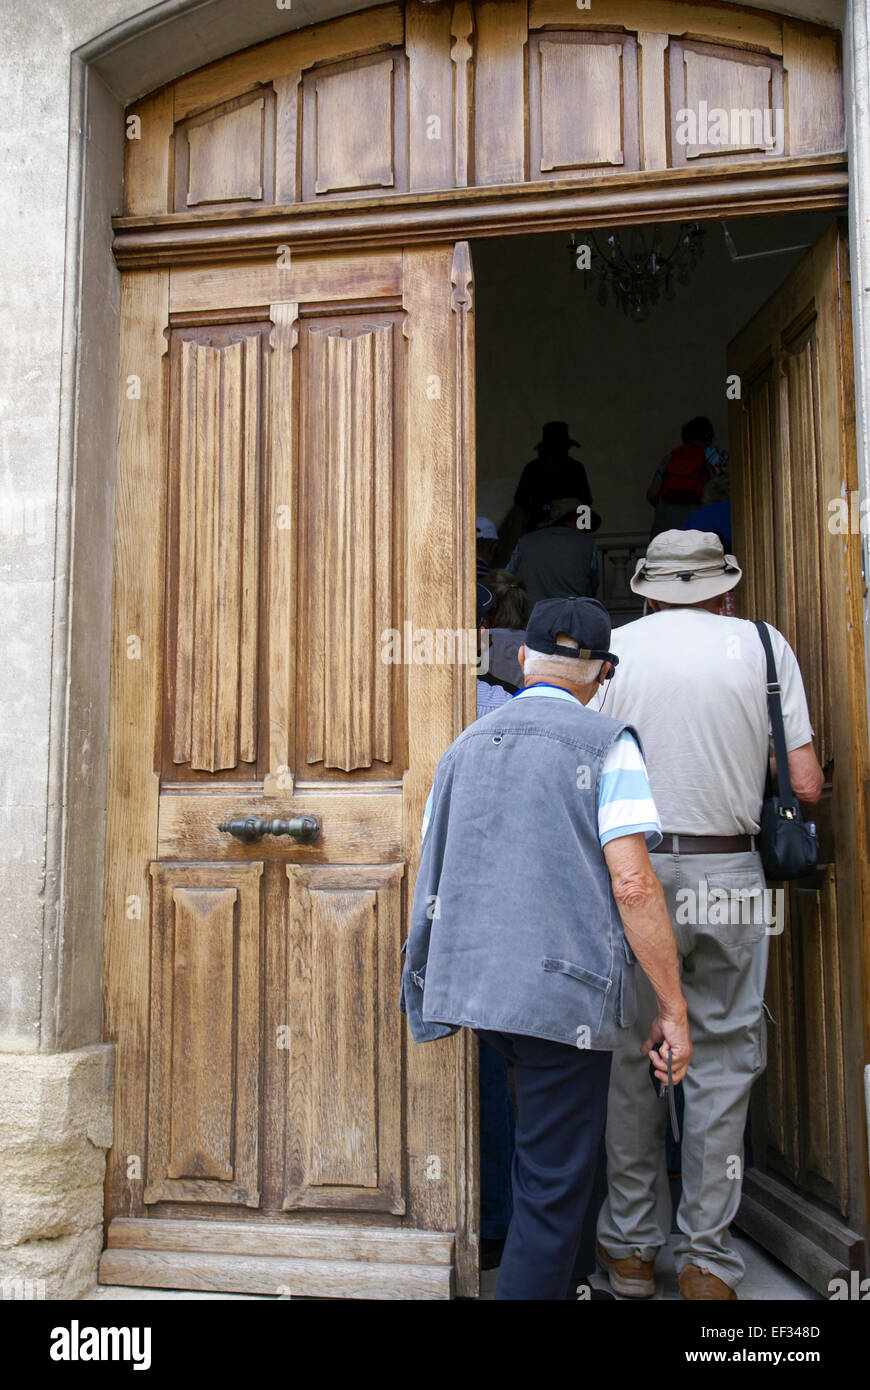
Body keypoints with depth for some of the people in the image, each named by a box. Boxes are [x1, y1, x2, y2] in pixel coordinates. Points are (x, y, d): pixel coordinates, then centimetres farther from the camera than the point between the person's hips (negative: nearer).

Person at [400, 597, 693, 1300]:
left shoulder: (465, 746, 12)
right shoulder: (606, 741, -6)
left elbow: (433, 878, 16)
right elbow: (632, 884, -14)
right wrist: (674, 1009, -7)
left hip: (478, 980, 7)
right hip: (564, 986, -7)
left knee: (574, 1145, 25)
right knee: (555, 1182, 3)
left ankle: (574, 1283, 40)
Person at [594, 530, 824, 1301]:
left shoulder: (613, 647, 2)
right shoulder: (763, 643, 3)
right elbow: (805, 784, -1)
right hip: (729, 876, 0)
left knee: (630, 1059, 12)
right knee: (722, 1060, 10)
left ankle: (631, 1249, 24)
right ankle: (707, 1262, 17)